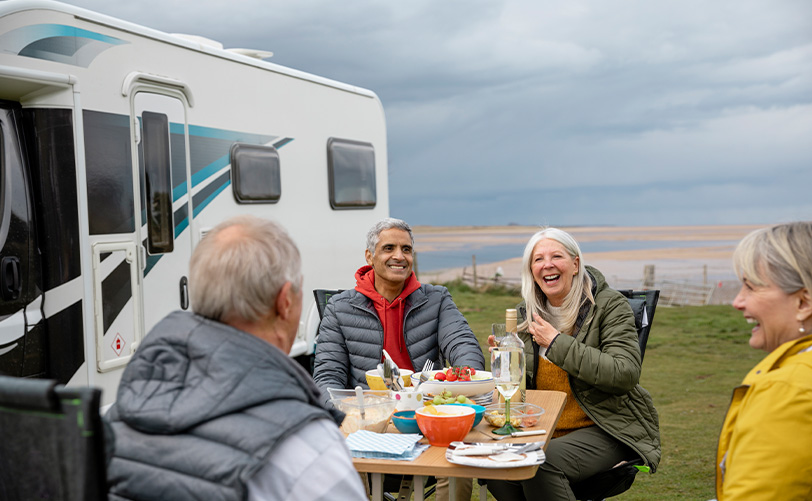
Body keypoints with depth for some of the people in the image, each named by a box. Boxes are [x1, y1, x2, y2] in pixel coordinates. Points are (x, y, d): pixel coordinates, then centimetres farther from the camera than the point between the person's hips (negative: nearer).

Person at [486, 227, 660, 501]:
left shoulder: (610, 305, -8)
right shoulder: (527, 313, 7)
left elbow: (625, 374, -22)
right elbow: (525, 388, 16)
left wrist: (557, 343, -21)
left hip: (607, 428, -5)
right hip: (547, 430, 5)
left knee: (541, 463, -31)